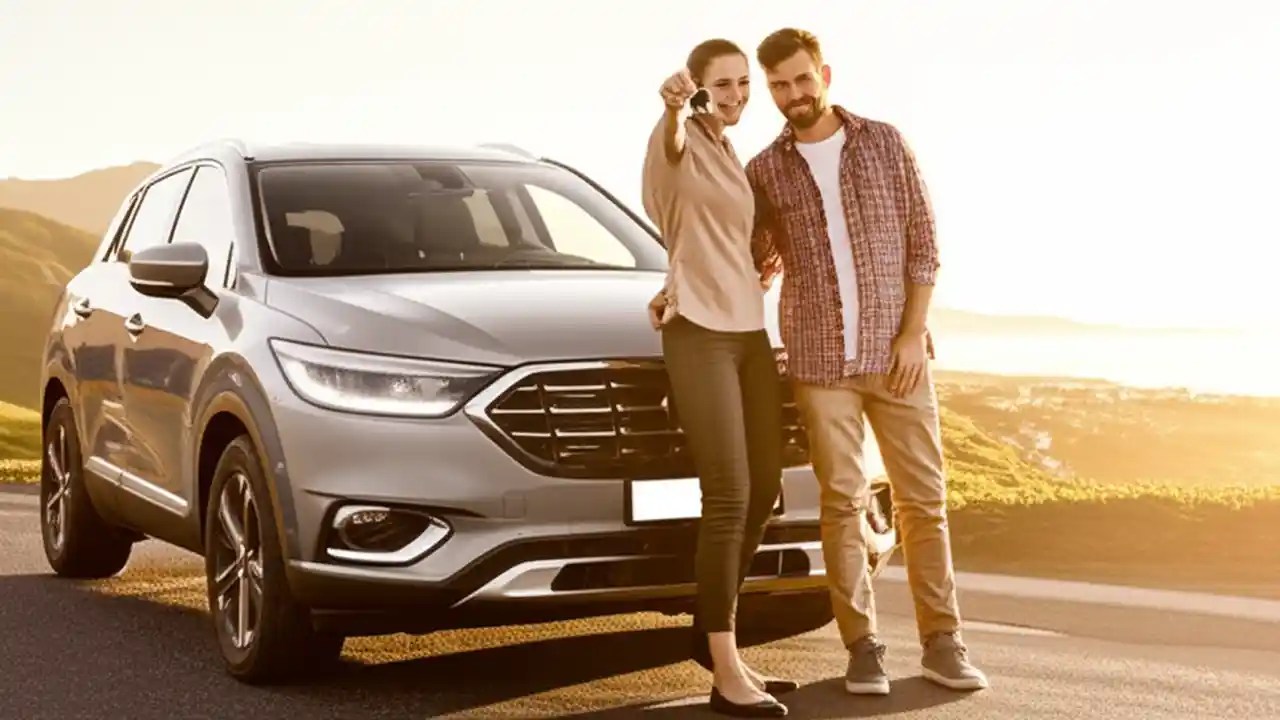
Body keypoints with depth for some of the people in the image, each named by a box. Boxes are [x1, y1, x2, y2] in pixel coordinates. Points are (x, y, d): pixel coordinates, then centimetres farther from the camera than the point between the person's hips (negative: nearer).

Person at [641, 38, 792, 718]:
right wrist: (674, 110, -56)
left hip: (749, 331, 8)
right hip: (700, 335, -8)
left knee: (764, 490, 11)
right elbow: (672, 146, -34)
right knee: (729, 497, -13)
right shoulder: (682, 141, -7)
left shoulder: (732, 158, 18)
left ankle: (712, 632, 25)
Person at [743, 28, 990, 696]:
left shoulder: (884, 143, 3)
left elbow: (922, 242, 1)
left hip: (896, 352, 0)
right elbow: (756, 265, 14)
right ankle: (861, 645, 9)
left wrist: (913, 335, -7)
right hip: (819, 360, 0)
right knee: (843, 502, 1)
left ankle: (941, 640, 11)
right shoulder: (763, 173, 4)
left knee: (923, 496, 3)